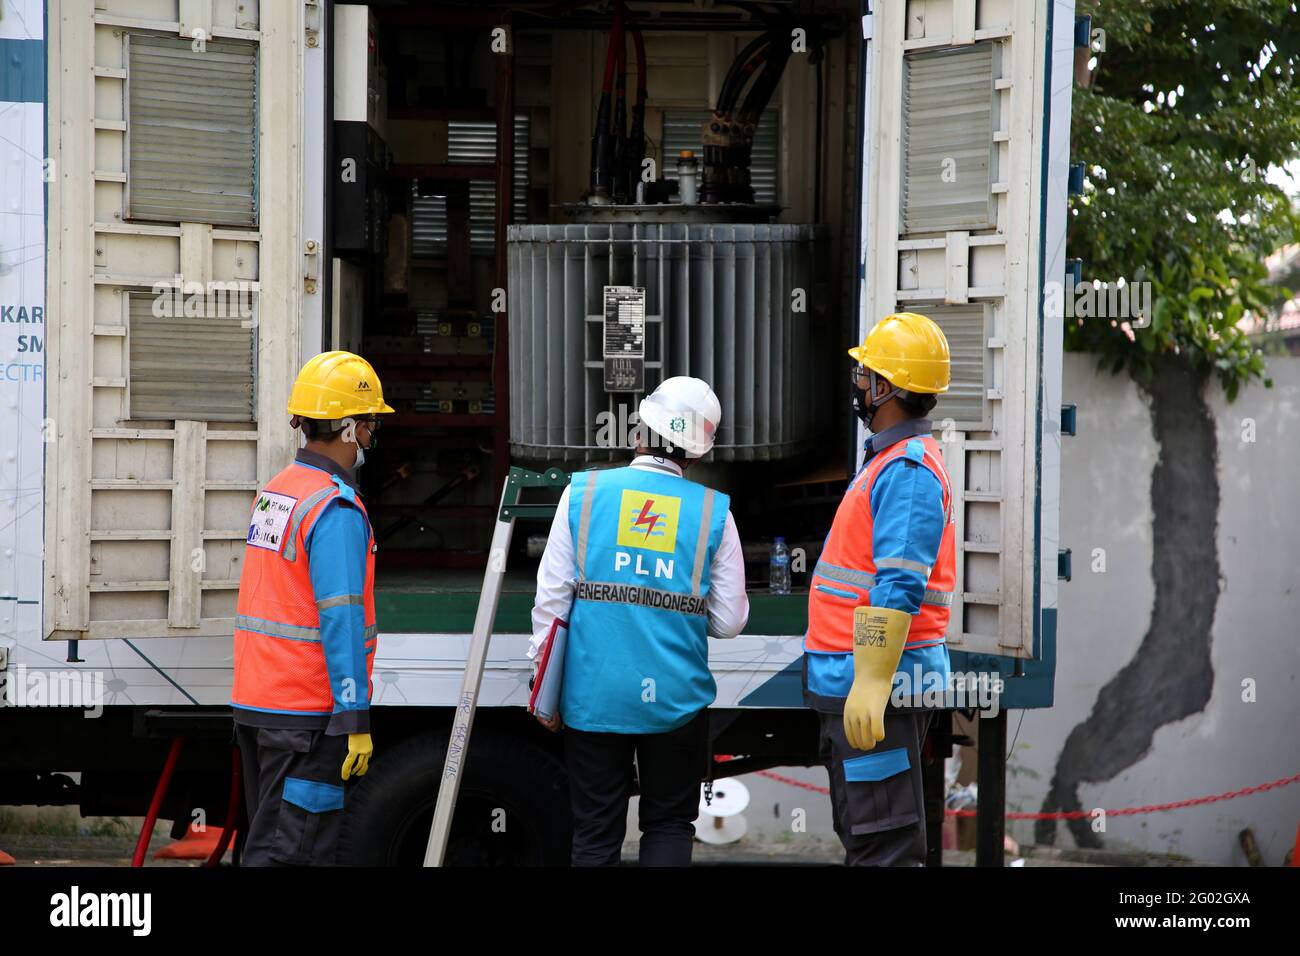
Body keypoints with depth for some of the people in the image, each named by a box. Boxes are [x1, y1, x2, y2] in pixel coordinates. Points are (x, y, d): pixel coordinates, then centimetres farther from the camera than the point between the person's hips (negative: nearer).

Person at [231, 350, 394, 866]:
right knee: (286, 851, -8)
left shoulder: (274, 491, 12)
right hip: (307, 710, -9)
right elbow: (340, 620, -20)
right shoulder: (337, 509, -15)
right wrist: (356, 719, -20)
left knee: (268, 839, 13)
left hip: (254, 703, 9)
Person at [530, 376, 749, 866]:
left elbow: (551, 600, -2)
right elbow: (729, 621, 1)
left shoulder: (583, 493, -1)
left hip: (593, 697, 0)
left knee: (596, 835, 9)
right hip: (675, 698, 0)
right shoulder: (713, 512, -2)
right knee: (669, 825, 13)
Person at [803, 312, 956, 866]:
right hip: (848, 682, 11)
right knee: (859, 838, 16)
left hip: (877, 681, -11)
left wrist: (871, 682, -29)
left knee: (883, 845, -10)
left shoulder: (908, 470, -16)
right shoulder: (892, 460, 18)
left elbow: (898, 589, -24)